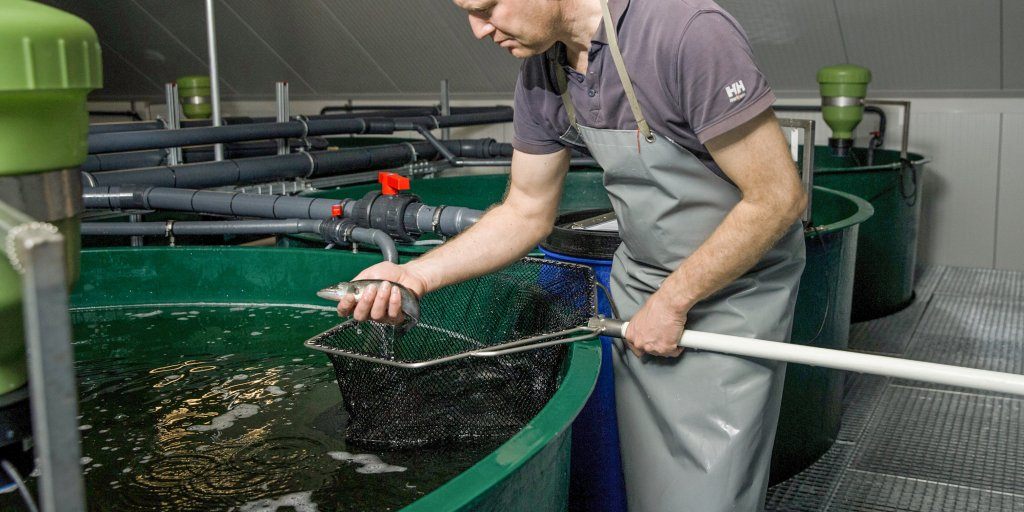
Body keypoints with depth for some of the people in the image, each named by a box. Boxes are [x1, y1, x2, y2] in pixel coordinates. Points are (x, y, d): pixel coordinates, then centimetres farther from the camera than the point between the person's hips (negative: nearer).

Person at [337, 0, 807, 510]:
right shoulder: (541, 73, -4)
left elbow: (777, 198, -22)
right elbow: (526, 213, 5)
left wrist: (671, 301, -16)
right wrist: (415, 274, -7)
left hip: (735, 287, -5)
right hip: (640, 281, 6)